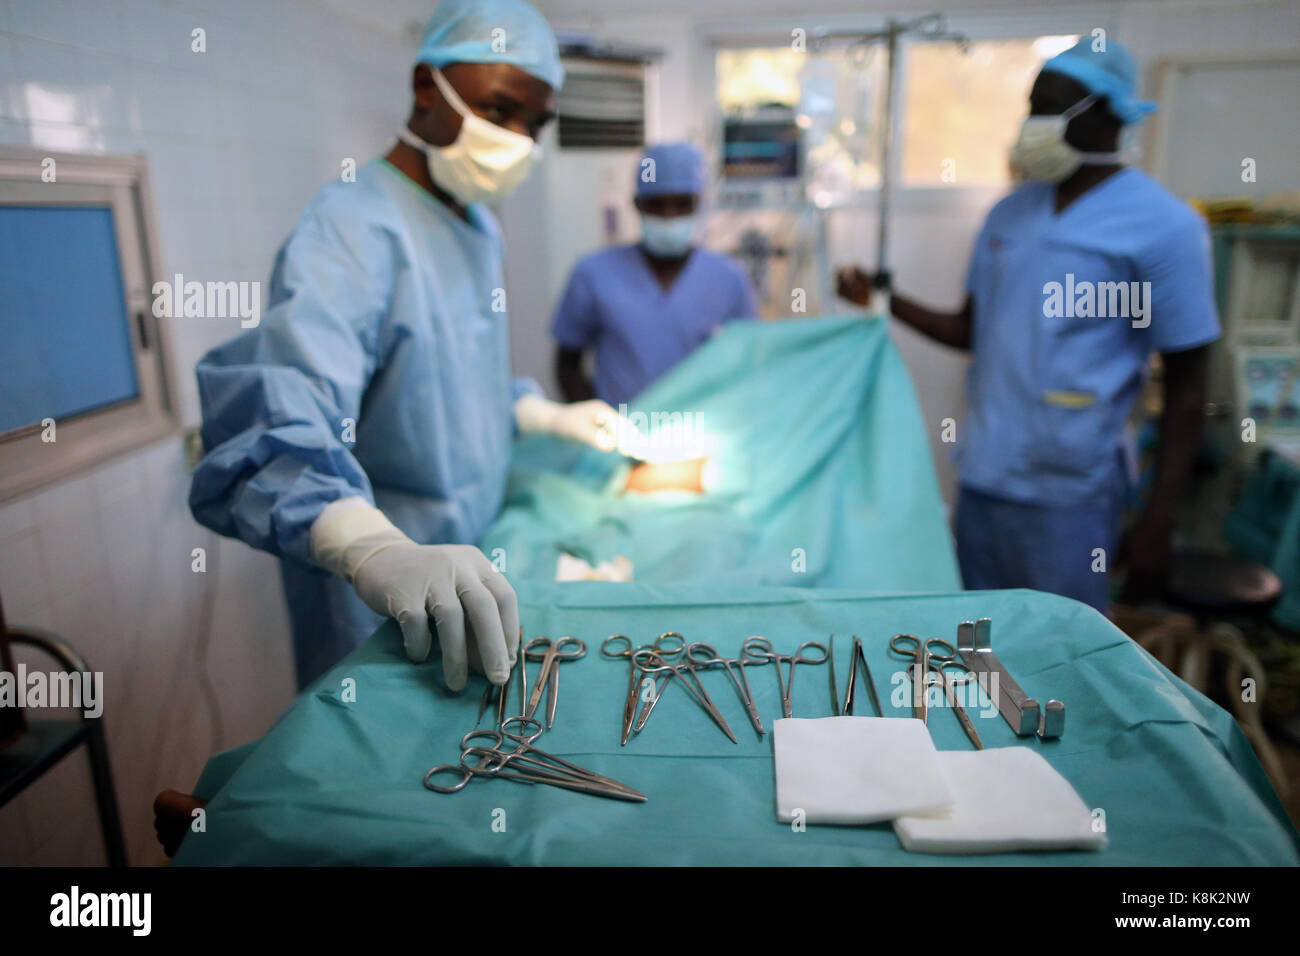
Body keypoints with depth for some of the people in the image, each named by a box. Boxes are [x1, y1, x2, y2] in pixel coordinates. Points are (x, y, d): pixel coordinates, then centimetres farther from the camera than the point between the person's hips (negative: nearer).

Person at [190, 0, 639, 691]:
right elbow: (278, 421, -38)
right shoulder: (352, 226, -22)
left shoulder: (480, 227, 9)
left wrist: (548, 416, 9)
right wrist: (374, 549, -54)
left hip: (474, 565, 9)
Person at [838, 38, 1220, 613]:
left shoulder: (1163, 226, -8)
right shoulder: (1009, 215, 10)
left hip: (1067, 495, -5)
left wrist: (1157, 521, -10)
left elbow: (1187, 385, -7)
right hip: (982, 477, 6)